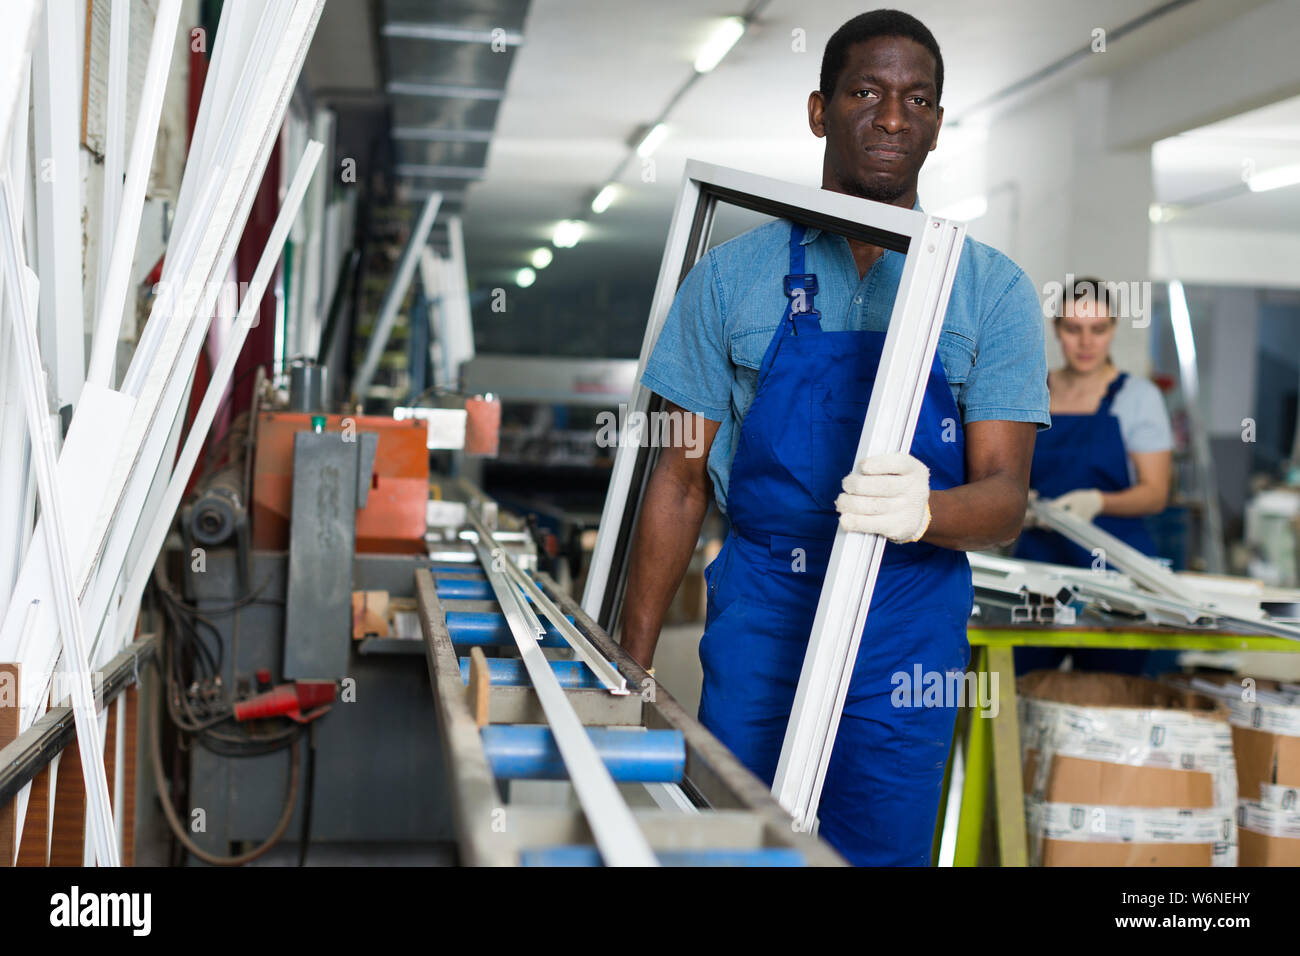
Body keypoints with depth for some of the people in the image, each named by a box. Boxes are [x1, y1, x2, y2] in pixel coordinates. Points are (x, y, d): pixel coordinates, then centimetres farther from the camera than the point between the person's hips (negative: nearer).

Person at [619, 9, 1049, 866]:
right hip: (757, 616, 0)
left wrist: (925, 511, -31)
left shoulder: (992, 290, 1)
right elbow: (681, 480, 5)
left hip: (907, 636, 0)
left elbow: (1005, 499, -6)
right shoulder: (734, 275, 3)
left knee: (879, 854, 6)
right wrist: (634, 666, 2)